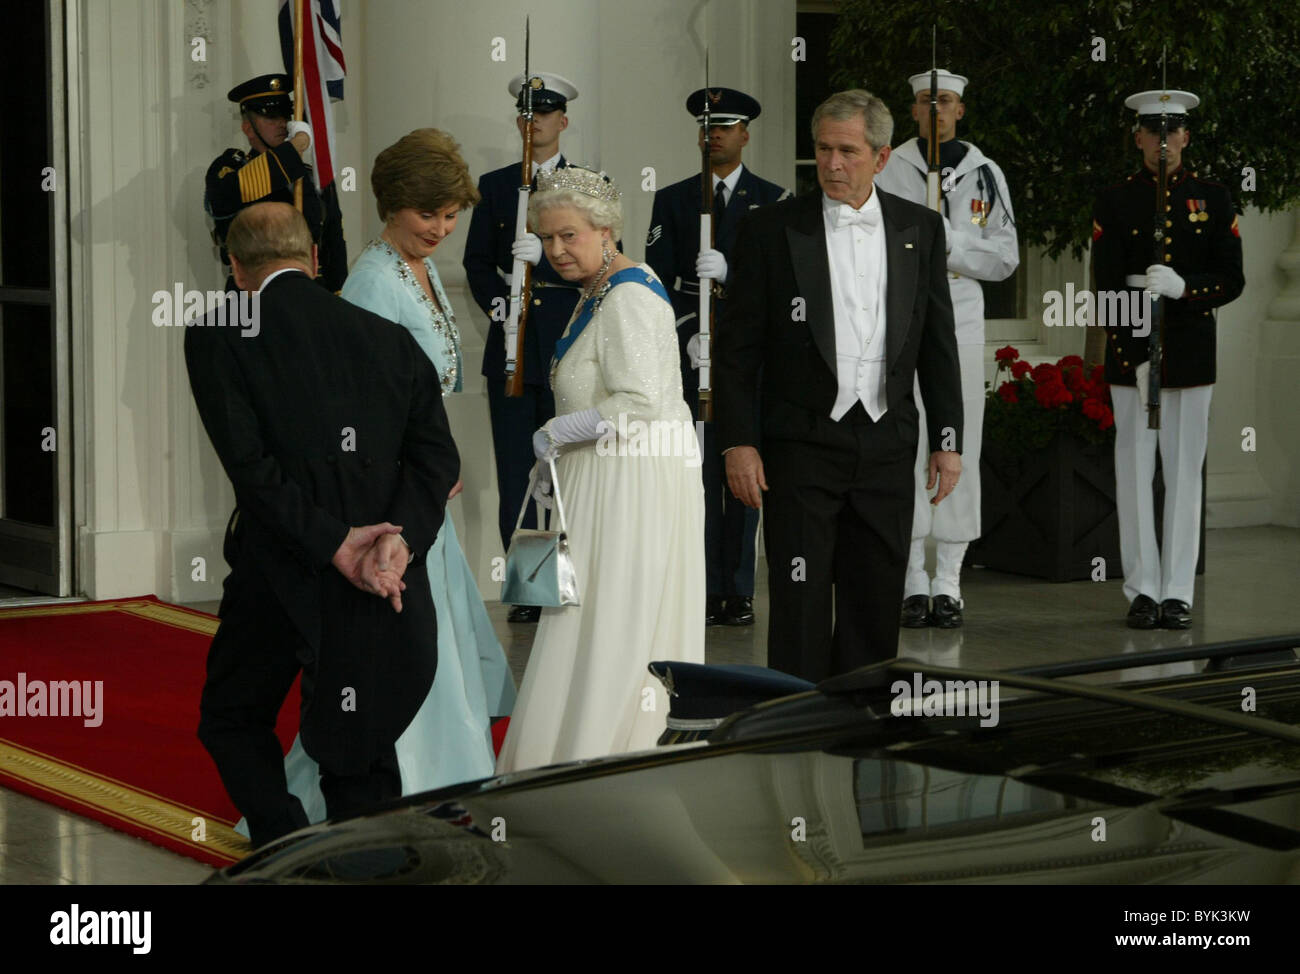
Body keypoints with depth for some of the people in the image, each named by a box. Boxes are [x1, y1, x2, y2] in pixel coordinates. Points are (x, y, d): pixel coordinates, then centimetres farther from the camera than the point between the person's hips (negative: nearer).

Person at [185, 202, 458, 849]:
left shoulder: (217, 336, -2)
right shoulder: (390, 339, 9)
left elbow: (248, 462, -13)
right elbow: (436, 453, -2)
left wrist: (336, 546, -14)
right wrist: (401, 537, -14)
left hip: (282, 577, -3)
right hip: (389, 586, 3)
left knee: (232, 721, 18)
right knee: (360, 754, 15)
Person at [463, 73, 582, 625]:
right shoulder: (495, 186, 14)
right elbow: (477, 261, 13)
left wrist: (546, 255, -20)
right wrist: (495, 304, -6)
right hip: (512, 350, 2)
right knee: (515, 473, 0)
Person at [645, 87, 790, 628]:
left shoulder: (772, 200, 8)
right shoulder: (671, 200, 11)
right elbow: (658, 279, 4)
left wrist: (729, 269, -20)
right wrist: (688, 335, -9)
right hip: (687, 352, 1)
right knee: (695, 471, -3)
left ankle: (739, 590, 4)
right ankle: (704, 590, 0)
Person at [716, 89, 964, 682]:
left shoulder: (920, 230, 7)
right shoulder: (771, 229, -1)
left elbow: (938, 343, 10)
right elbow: (737, 347, -1)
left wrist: (947, 440, 6)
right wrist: (737, 442, -8)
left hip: (887, 446, 3)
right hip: (802, 445, -3)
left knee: (876, 601, 8)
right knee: (800, 599, -4)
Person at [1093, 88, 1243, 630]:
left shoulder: (1214, 199, 7)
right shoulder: (1114, 202, 4)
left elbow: (1233, 281, 3)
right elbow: (1107, 287, -2)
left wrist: (1184, 287, -17)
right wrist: (1132, 358, -11)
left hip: (1191, 354, 1)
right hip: (1130, 350, -1)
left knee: (1185, 471, 2)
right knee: (1135, 470, 0)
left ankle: (1177, 593, 6)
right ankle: (1143, 591, 7)